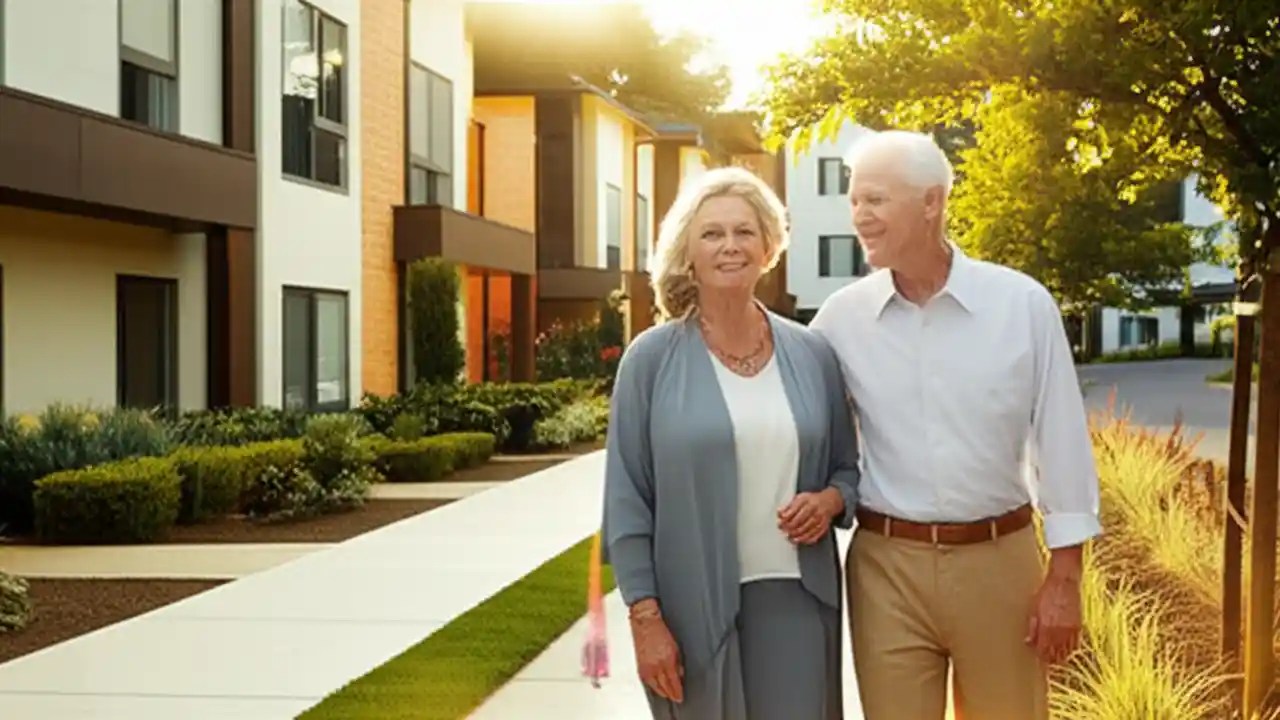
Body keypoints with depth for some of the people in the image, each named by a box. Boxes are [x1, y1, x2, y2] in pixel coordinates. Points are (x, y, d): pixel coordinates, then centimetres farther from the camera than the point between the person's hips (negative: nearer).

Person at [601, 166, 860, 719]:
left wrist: (829, 501, -7)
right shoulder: (651, 358, -3)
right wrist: (646, 617, -8)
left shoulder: (811, 354, 6)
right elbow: (627, 500, -3)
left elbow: (848, 467, 16)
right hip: (693, 605, -2)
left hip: (794, 596, 2)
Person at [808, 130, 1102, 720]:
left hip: (999, 559, -1)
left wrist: (1064, 576, -3)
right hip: (887, 566, 1)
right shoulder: (840, 317, -2)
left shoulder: (1023, 303, -5)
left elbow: (1062, 442, -2)